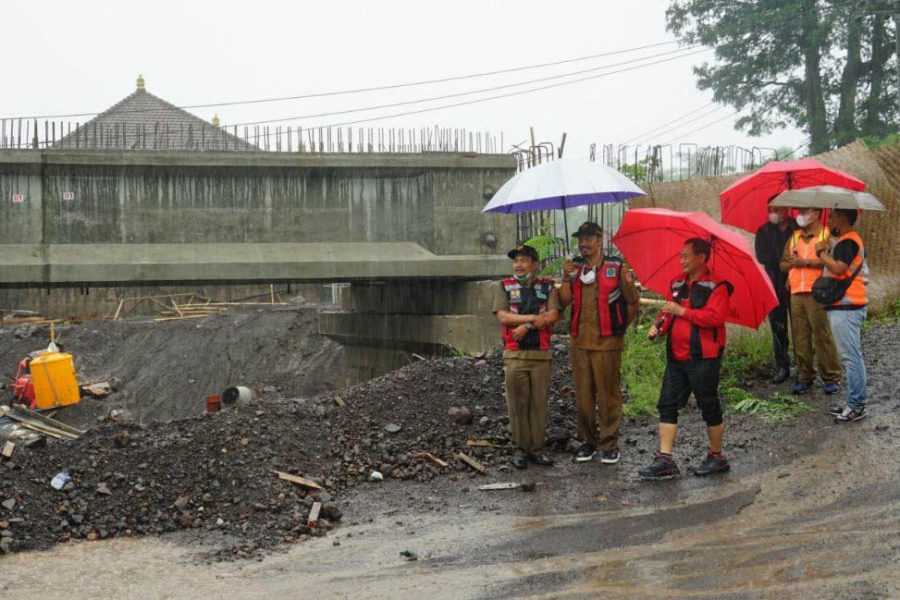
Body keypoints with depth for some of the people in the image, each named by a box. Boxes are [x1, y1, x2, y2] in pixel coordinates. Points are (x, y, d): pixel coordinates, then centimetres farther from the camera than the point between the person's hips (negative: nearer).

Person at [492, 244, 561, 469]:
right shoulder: (505, 286, 7)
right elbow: (503, 316, -7)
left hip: (541, 353, 1)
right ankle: (520, 448, 8)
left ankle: (536, 448, 11)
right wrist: (534, 317, -10)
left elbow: (553, 315, -7)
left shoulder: (547, 286, 7)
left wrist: (526, 325, -14)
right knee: (518, 403, 0)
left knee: (539, 403, 3)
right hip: (515, 354, -1)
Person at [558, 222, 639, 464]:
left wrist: (622, 325, 1)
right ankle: (587, 440, 20)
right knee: (583, 395, 9)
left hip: (607, 342, -4)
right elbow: (564, 301, 0)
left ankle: (609, 444, 6)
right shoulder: (574, 269, 12)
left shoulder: (616, 268, 0)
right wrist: (566, 277, -12)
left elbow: (632, 301, 4)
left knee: (608, 394, -1)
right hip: (579, 341, 4)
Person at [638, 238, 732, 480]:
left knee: (709, 407, 4)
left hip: (703, 357, -7)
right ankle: (665, 460, 1)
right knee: (667, 405, 1)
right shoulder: (677, 284, 15)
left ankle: (716, 457, 19)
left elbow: (715, 317, -21)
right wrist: (659, 326, 3)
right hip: (677, 356, 7)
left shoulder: (716, 286, -9)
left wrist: (681, 311, -18)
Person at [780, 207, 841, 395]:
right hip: (796, 294, 5)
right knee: (800, 337, 4)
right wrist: (792, 263, -2)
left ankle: (831, 377, 2)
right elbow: (784, 264, 18)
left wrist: (806, 262, -13)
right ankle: (804, 376, 12)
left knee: (822, 335, -5)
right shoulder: (794, 237, 19)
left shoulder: (825, 235, 0)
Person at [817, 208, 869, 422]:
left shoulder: (848, 242, -14)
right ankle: (853, 402, 20)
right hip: (844, 306, 11)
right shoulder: (848, 240, 20)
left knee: (851, 357, -8)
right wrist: (825, 253, 6)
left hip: (845, 308, -11)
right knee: (849, 357, 14)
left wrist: (822, 253, -12)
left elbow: (838, 268, -27)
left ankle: (857, 407, -5)